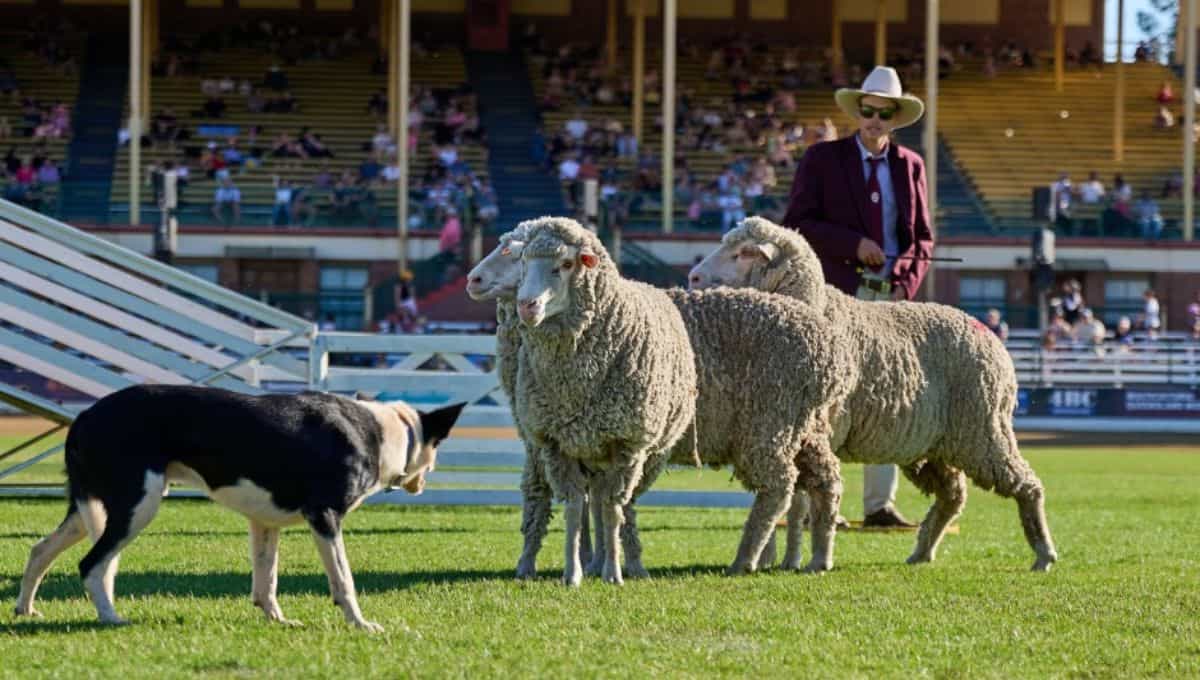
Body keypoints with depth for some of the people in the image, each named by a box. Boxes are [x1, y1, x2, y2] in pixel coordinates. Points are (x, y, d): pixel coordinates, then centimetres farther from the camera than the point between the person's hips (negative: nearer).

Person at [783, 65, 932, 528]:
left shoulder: (910, 166, 13)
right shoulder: (822, 159, 2)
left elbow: (922, 238, 14)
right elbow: (796, 224, -5)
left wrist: (904, 283, -4)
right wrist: (854, 243, -15)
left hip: (890, 295, 4)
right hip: (834, 295, -4)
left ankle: (879, 504, 6)